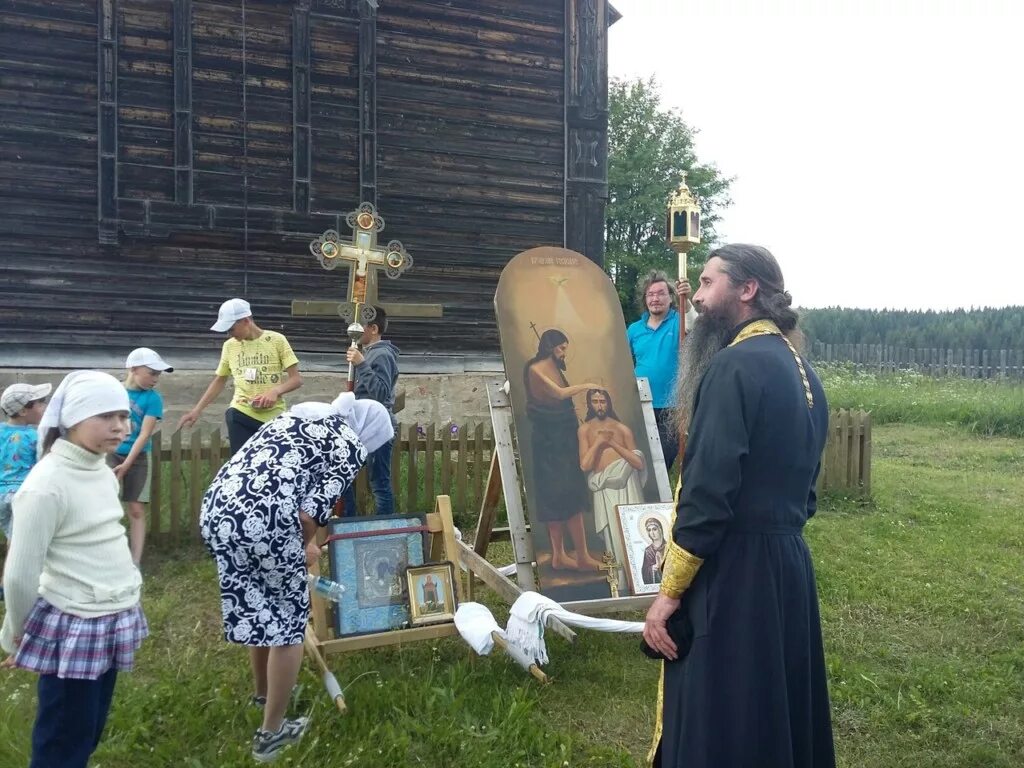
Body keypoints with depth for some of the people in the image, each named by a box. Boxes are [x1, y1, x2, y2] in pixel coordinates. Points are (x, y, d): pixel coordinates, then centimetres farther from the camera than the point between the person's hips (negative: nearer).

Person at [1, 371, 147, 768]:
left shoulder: (101, 470, 4)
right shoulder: (46, 485, -21)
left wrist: (118, 613, 17)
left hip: (110, 623, 7)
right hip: (73, 629, -7)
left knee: (89, 734, 19)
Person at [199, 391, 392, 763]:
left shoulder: (295, 414, 25)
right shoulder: (351, 447, 4)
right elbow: (310, 513, -7)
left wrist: (297, 542, 26)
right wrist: (303, 548, 14)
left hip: (216, 509, 8)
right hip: (264, 522, -8)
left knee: (253, 607, 29)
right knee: (289, 619, 14)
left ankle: (263, 692, 51)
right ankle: (271, 733, 26)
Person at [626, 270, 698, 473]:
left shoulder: (678, 322, -4)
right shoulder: (634, 330, 6)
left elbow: (696, 329, -27)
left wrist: (686, 301, -42)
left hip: (670, 406, -3)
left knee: (665, 461, 4)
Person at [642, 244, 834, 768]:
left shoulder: (733, 366, -18)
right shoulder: (801, 369, 11)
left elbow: (707, 491, -23)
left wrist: (669, 592, -16)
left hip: (733, 571, -9)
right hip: (790, 561, 9)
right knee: (780, 711, 22)